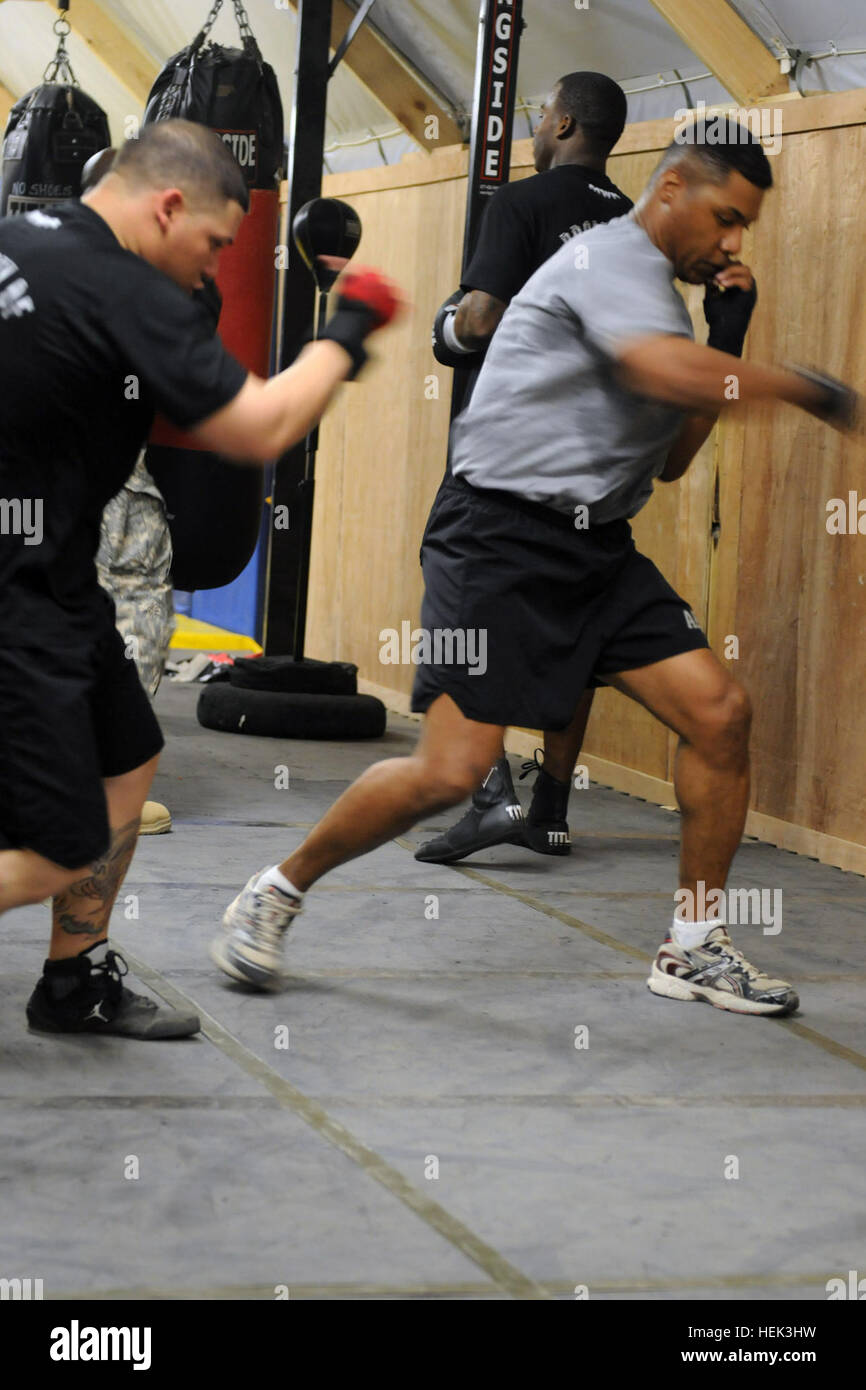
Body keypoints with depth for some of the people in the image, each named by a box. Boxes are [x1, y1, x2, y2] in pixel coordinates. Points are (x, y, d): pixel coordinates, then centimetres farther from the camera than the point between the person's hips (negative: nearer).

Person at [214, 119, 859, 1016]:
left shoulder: (652, 295, 20)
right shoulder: (615, 254, -9)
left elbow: (671, 460, 22)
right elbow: (666, 370, -30)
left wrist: (729, 341, 13)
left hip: (595, 547, 9)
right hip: (501, 538, -9)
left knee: (719, 712, -3)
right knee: (451, 770, -15)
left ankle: (693, 948, 10)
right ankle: (278, 892, 7)